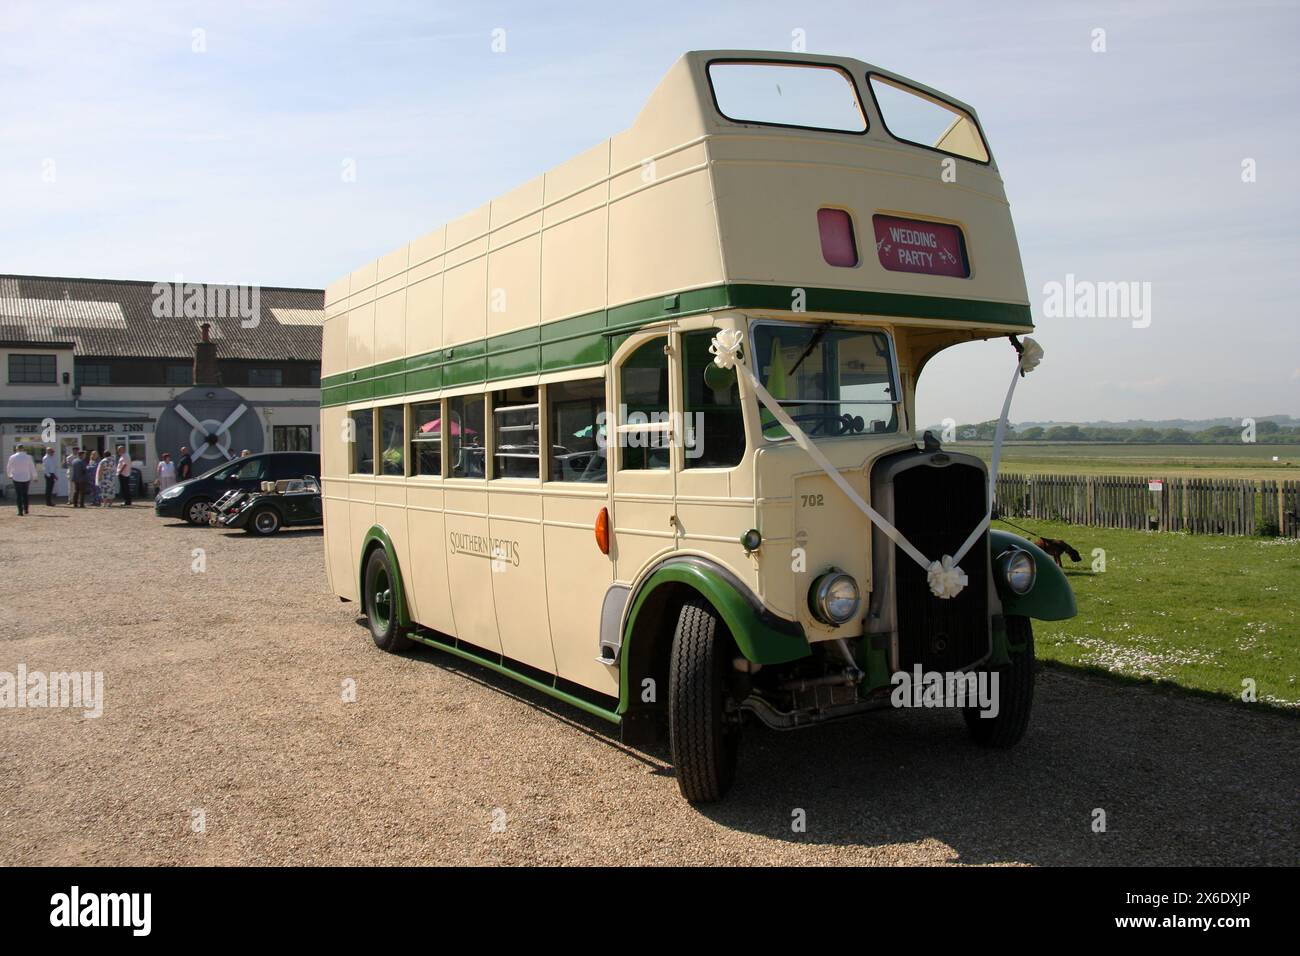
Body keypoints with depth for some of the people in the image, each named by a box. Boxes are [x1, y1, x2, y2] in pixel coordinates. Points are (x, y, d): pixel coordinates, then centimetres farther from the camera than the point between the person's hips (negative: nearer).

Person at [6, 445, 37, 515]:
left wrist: (10, 475, 24)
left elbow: (8, 468, 6)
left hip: (16, 479, -1)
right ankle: (25, 510, 18)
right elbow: (32, 468, 1)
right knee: (25, 494, 17)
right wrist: (34, 477, 14)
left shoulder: (12, 457, -5)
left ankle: (20, 511, -1)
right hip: (26, 478, 1)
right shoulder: (28, 457, -5)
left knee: (18, 495, 4)